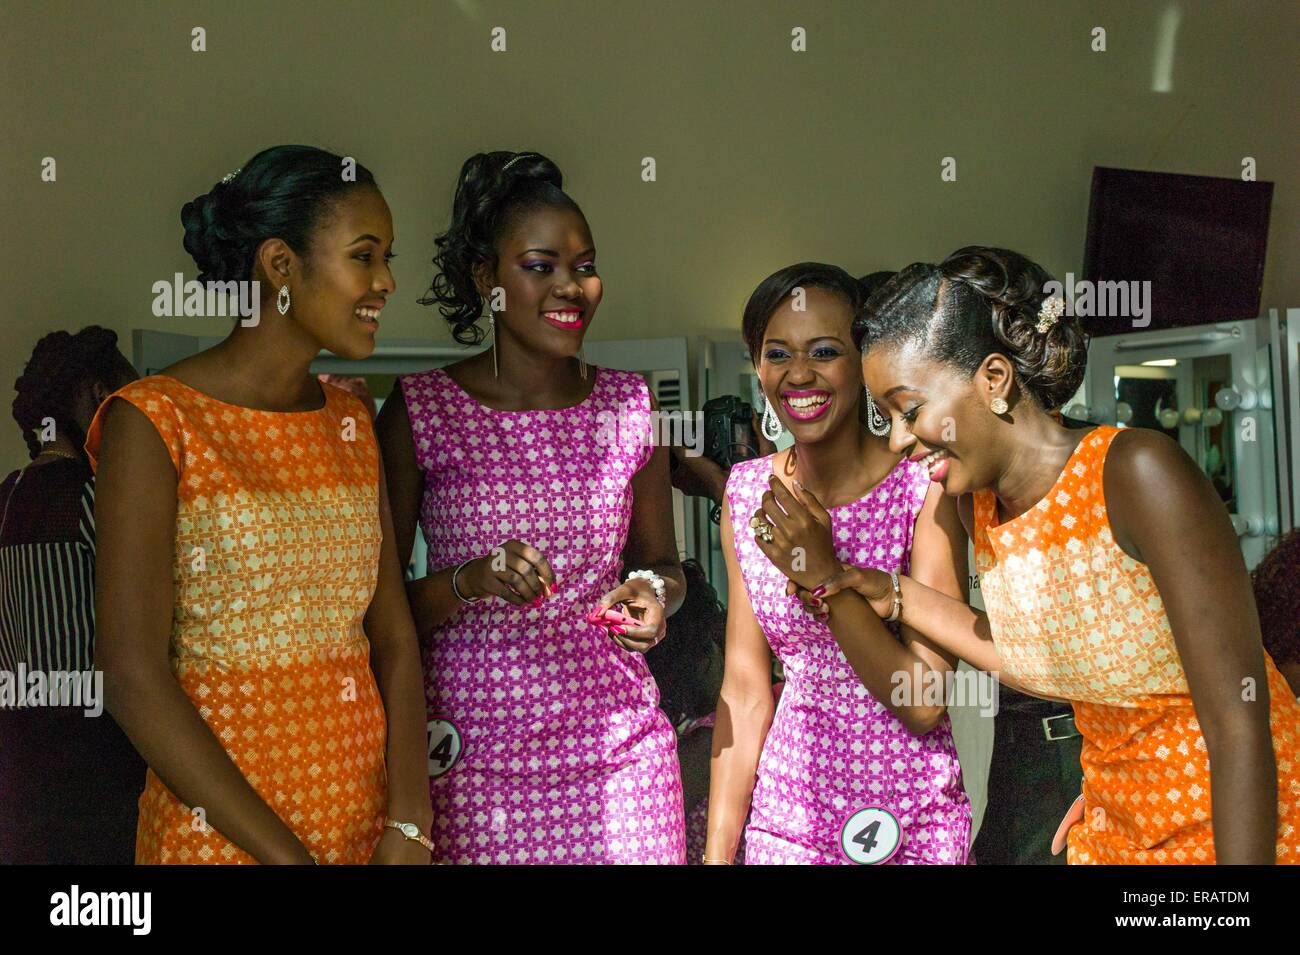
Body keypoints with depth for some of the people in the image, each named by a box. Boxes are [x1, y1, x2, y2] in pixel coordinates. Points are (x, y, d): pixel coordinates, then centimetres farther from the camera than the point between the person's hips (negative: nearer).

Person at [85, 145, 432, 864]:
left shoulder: (350, 422, 6)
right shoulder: (155, 422, -12)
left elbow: (394, 641, 1)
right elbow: (133, 679, -16)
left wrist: (410, 830, -10)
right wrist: (286, 855, -17)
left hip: (370, 814, 5)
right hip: (222, 825, -5)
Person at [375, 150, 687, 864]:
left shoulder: (629, 404, 5)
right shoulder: (420, 411, -6)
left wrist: (652, 593, -6)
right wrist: (469, 581, -21)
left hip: (618, 749, 3)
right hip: (475, 747, -3)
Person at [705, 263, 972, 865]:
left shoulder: (925, 485, -15)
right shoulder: (747, 492, -3)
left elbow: (926, 706, -17)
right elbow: (745, 693, 0)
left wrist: (823, 574, -24)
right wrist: (717, 850, -2)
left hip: (915, 821, -3)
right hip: (787, 817, 3)